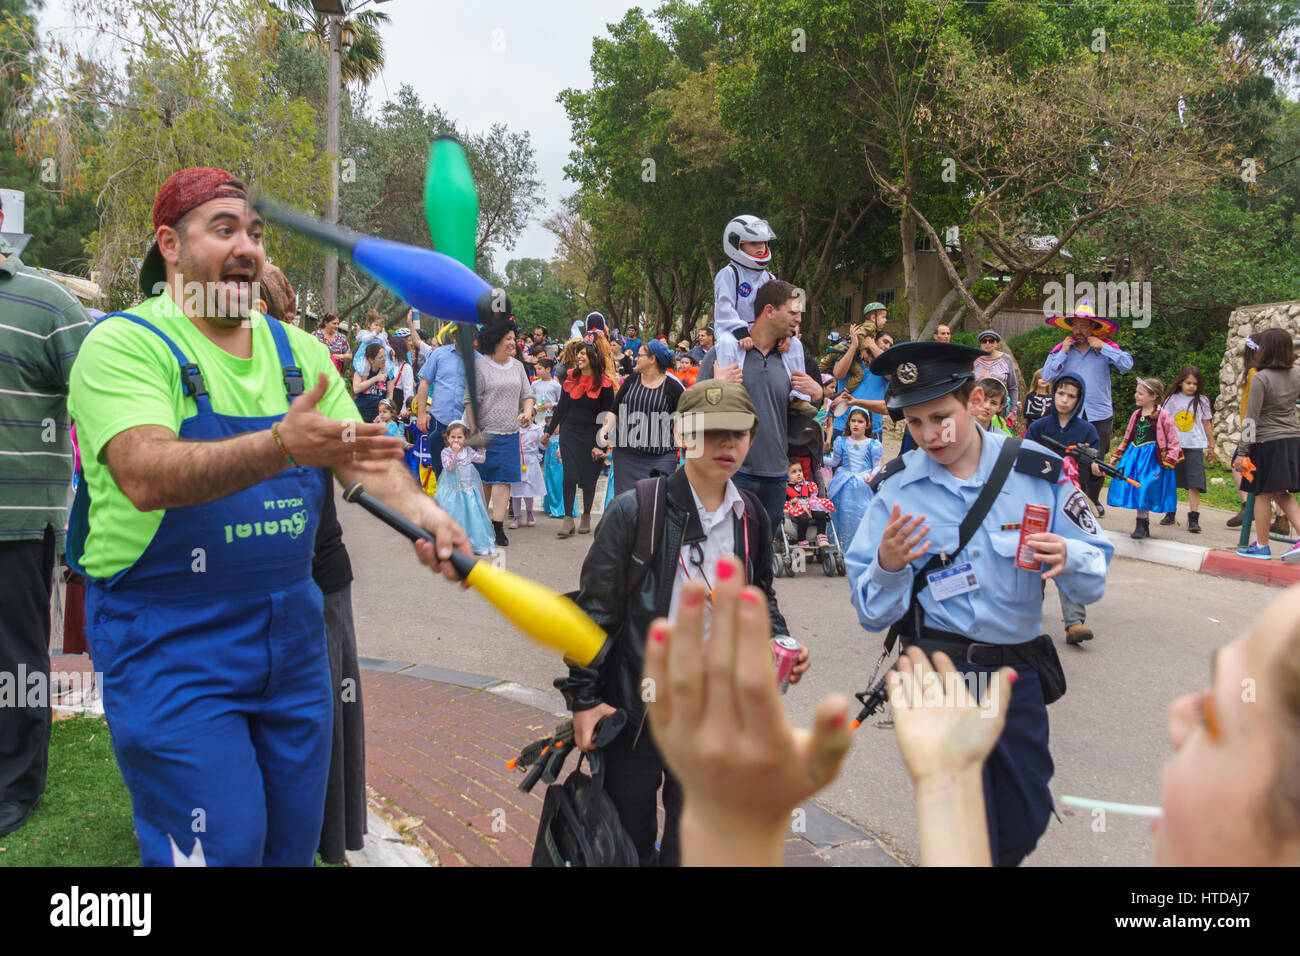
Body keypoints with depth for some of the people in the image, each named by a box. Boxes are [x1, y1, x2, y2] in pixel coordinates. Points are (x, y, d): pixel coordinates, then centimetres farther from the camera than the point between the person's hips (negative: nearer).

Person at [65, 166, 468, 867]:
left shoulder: (297, 349, 9)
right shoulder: (125, 343, -10)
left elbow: (364, 458, 6)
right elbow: (146, 476, -27)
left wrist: (421, 513, -16)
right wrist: (282, 445, -41)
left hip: (291, 633, 6)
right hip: (171, 643, -5)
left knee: (294, 839, 14)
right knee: (223, 845, -4)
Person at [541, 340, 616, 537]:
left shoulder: (604, 384, -7)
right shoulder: (570, 377, 4)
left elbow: (607, 417, -6)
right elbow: (561, 408, 12)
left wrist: (600, 444, -11)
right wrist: (548, 432, 13)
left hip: (591, 436, -2)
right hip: (569, 433, 3)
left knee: (589, 479, 6)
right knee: (569, 476, -5)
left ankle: (586, 517, 24)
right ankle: (568, 519, -3)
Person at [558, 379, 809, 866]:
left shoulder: (752, 518, 3)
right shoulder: (636, 510, -11)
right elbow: (596, 606, -8)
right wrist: (582, 696, -9)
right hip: (635, 708, -3)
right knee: (628, 843, 13)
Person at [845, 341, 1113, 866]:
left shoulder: (1037, 470, -4)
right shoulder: (897, 488, -7)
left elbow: (1095, 578, -1)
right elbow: (874, 614, -6)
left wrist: (1066, 559, -23)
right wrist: (888, 567, -26)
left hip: (1019, 670, 3)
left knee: (1025, 824, 18)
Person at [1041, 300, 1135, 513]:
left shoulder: (1106, 347, 4)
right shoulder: (1061, 349, 5)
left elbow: (1127, 364, -10)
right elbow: (1047, 375, -4)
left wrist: (1103, 348, -14)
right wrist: (1063, 352, -10)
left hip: (1099, 415, 0)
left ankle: (1094, 500, 26)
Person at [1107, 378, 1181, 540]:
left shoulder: (1163, 416, -7)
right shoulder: (1137, 414, 12)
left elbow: (1173, 441, -5)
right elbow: (1127, 437, 22)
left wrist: (1170, 460, -12)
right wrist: (1116, 455, 21)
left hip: (1151, 457, -6)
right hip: (1134, 454, 6)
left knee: (1143, 488, -9)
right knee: (1132, 485, 4)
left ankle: (1141, 525, 2)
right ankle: (1144, 526, 14)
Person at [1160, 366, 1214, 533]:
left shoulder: (1202, 401, 5)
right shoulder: (1172, 399, 4)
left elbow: (1207, 423, 12)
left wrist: (1212, 444, 16)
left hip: (1194, 446, -1)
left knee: (1194, 483, -8)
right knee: (1171, 481, 8)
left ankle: (1193, 519, -9)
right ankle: (1170, 513, 22)